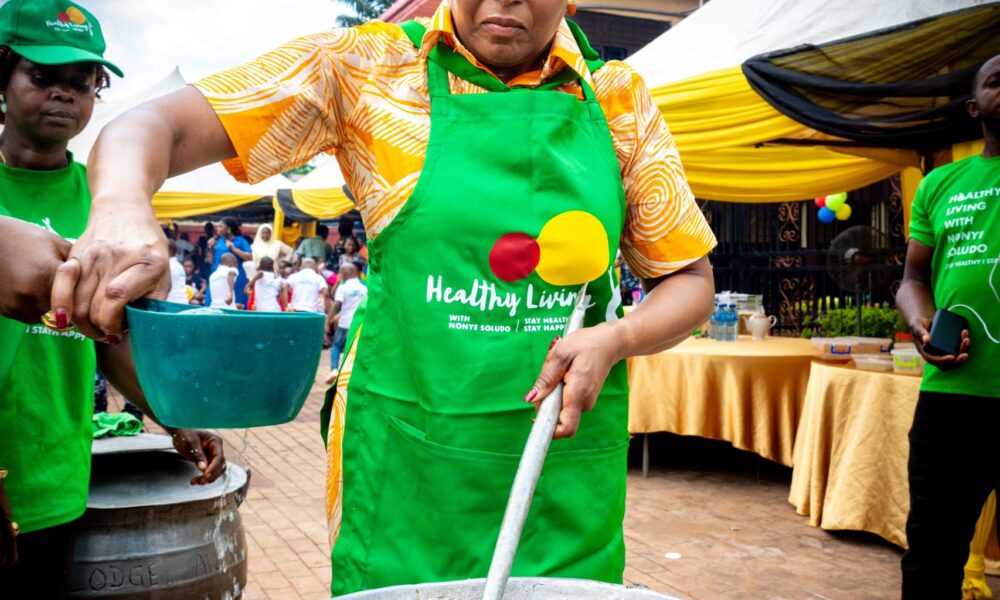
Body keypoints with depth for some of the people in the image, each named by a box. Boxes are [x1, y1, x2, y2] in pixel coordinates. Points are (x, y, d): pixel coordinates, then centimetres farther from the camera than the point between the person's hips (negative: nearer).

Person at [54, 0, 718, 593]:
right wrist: (122, 208, -32)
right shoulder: (369, 65, -3)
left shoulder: (620, 96, 3)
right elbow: (151, 128, -8)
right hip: (407, 464, -2)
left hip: (569, 475, 3)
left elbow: (690, 282, 8)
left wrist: (614, 338, -14)